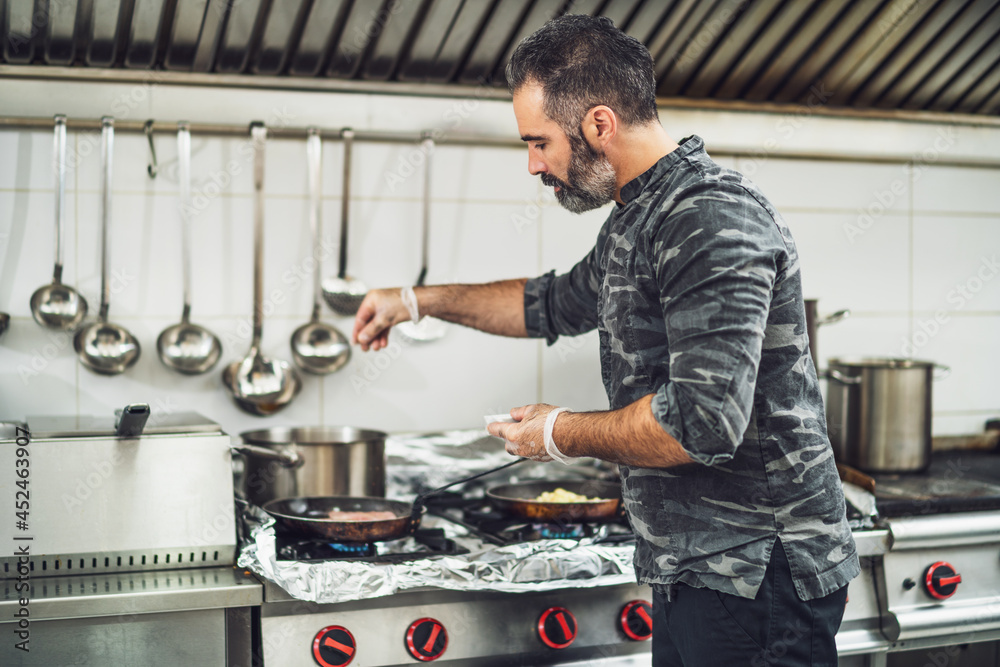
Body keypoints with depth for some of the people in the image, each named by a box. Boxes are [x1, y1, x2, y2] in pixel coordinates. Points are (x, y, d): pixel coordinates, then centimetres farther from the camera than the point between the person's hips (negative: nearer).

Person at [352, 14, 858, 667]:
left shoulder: (714, 219, -21)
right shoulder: (636, 222, 13)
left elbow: (702, 422, -29)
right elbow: (556, 304, 32)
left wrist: (561, 433, -13)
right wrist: (418, 301, 30)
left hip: (755, 576, -10)